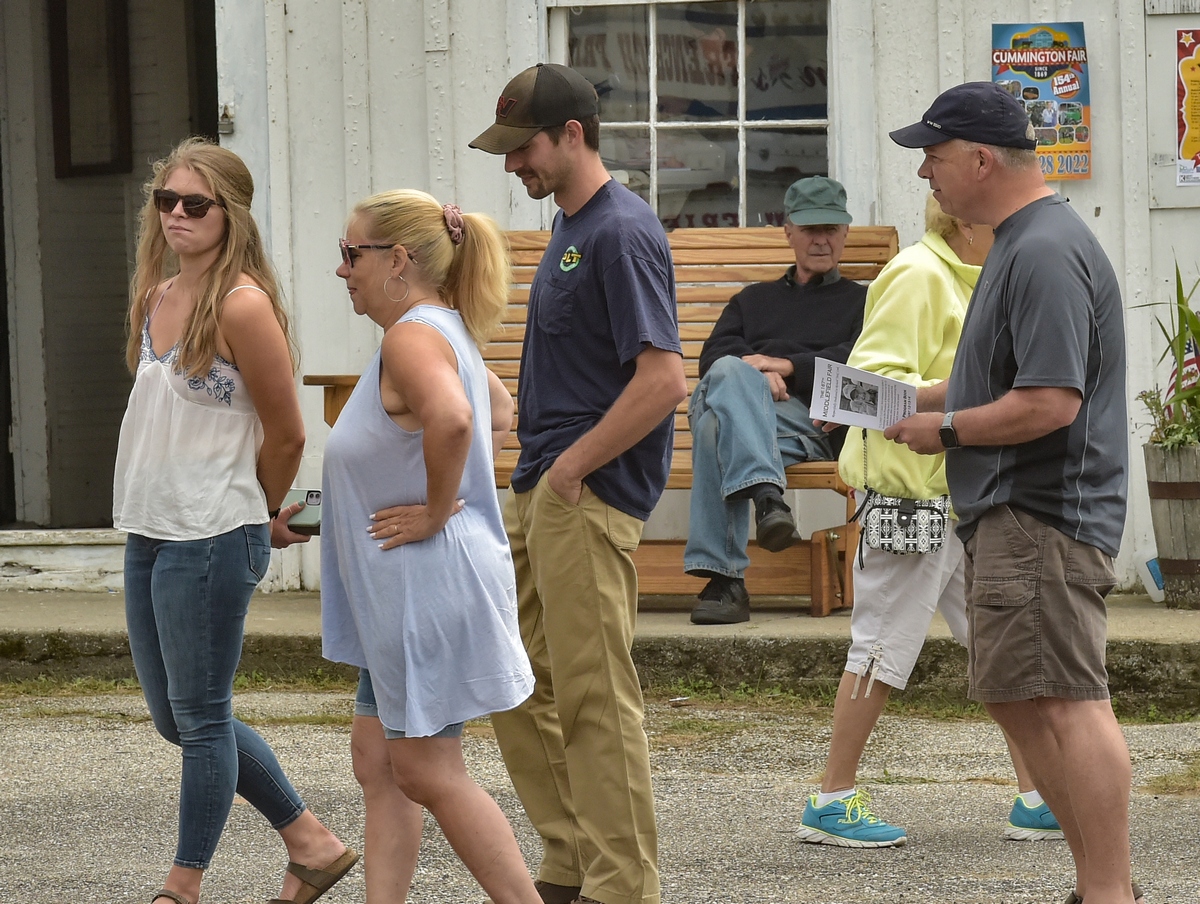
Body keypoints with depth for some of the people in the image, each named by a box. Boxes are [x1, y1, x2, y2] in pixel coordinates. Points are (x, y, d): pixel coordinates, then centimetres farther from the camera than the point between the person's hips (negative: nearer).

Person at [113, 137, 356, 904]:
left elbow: (286, 436, -10)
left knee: (200, 718, 1)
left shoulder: (241, 305, -15)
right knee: (175, 717, 14)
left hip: (211, 538, -9)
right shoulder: (155, 299, 9)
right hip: (150, 530, 9)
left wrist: (263, 518, 5)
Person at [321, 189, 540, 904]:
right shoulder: (446, 330, 14)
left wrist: (437, 509, -26)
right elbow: (499, 413, 31)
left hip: (432, 585, -11)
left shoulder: (413, 337, -19)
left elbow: (452, 418, -39)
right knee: (378, 762, 11)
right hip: (401, 595, 11)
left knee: (426, 770, -4)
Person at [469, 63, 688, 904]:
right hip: (544, 491, 10)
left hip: (591, 494, -10)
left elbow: (663, 379, -23)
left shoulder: (621, 233, -15)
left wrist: (572, 466, -17)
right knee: (519, 688, 14)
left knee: (593, 696, -6)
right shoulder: (572, 225, 15)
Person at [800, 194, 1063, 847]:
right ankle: (832, 802, 5)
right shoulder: (917, 276, -11)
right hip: (914, 491, -10)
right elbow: (874, 378, -20)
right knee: (885, 648, -4)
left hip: (969, 494, 10)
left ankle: (1035, 800, 11)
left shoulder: (967, 282, 19)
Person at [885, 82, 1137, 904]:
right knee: (1021, 701, 14)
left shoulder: (1045, 254, -17)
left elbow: (1049, 403, -23)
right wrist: (915, 402, 17)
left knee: (1067, 704, -13)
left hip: (1040, 519, -12)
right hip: (1011, 517, 12)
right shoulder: (1020, 242, 18)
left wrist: (947, 429, -11)